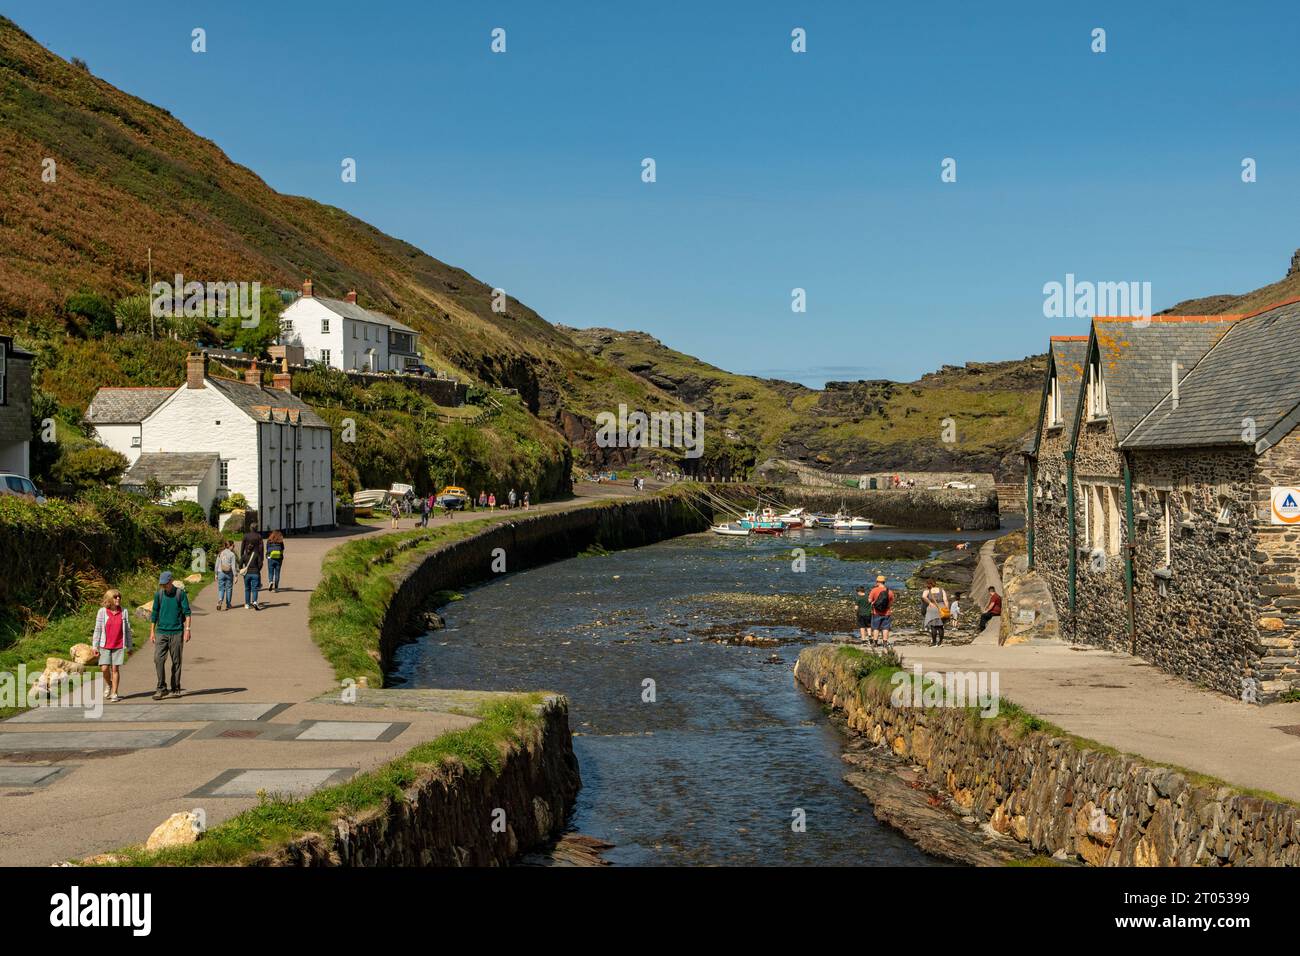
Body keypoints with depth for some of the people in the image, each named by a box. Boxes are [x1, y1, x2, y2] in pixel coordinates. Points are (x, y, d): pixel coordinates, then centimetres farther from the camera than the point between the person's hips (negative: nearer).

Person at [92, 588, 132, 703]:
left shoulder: (124, 612, 2)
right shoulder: (102, 611, -2)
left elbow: (127, 630, 7)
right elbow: (97, 629, 1)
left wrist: (129, 646, 8)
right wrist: (95, 646, -1)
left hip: (119, 646, 0)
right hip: (105, 646, 0)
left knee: (115, 669, 1)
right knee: (104, 668, -6)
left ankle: (114, 693, 8)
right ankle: (108, 684, 25)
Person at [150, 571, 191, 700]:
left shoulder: (180, 594, -2)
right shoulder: (158, 594, 7)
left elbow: (187, 612, -2)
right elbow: (154, 614, 14)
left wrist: (187, 629, -12)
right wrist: (152, 632, 12)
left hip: (176, 632, -2)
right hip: (161, 632, 2)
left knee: (176, 661, 4)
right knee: (158, 659, -10)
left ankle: (176, 689, 13)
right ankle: (161, 688, -3)